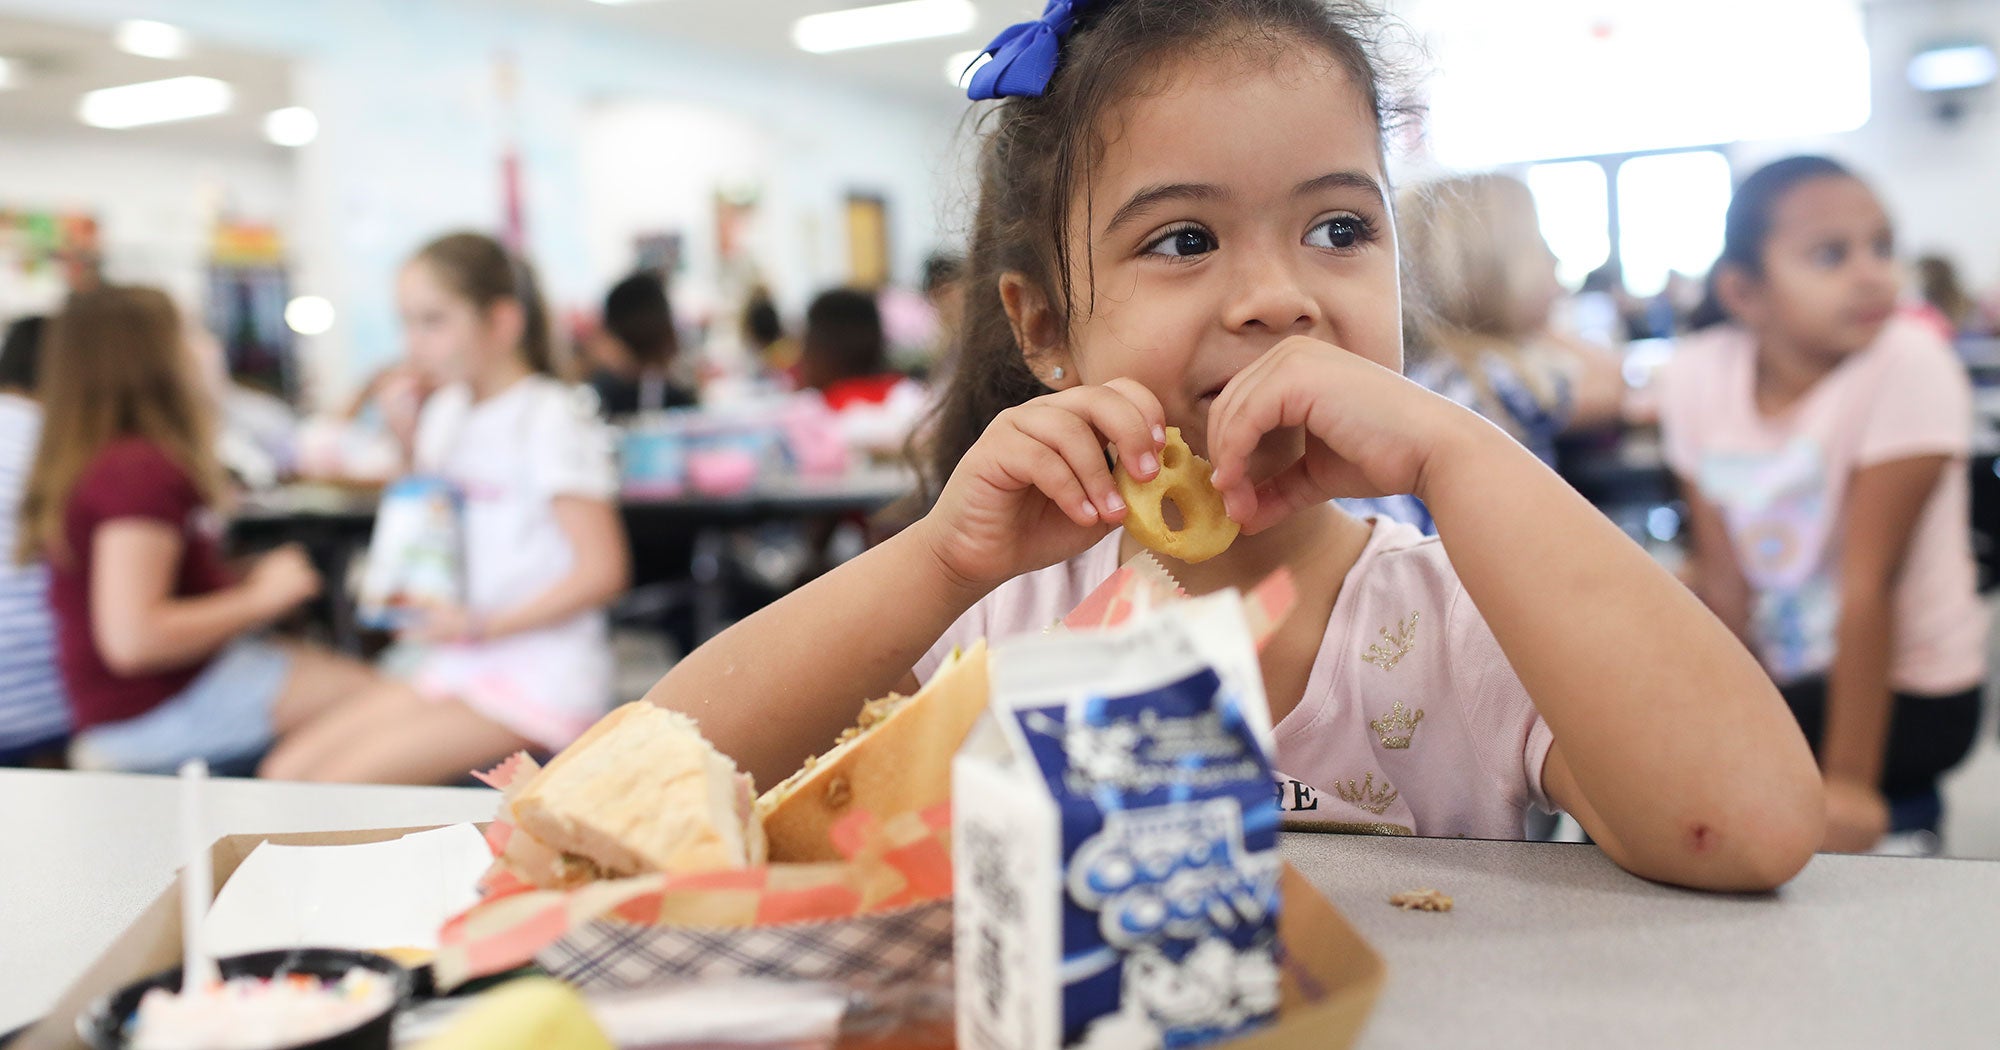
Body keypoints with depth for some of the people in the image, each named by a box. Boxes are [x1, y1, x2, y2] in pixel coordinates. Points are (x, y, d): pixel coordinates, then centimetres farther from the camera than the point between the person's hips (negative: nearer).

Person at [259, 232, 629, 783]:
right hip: (452, 667, 8)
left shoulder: (550, 417, -11)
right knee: (283, 773, -3)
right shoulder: (446, 412, 13)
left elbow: (601, 571, -15)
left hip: (539, 680, -8)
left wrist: (486, 624, -19)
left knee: (336, 785, -20)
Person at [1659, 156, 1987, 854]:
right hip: (1783, 676, 6)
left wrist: (1849, 781, -21)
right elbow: (1722, 574, -5)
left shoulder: (1907, 364, -20)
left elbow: (1868, 582, -23)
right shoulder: (1695, 375, -7)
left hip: (1906, 691, -6)